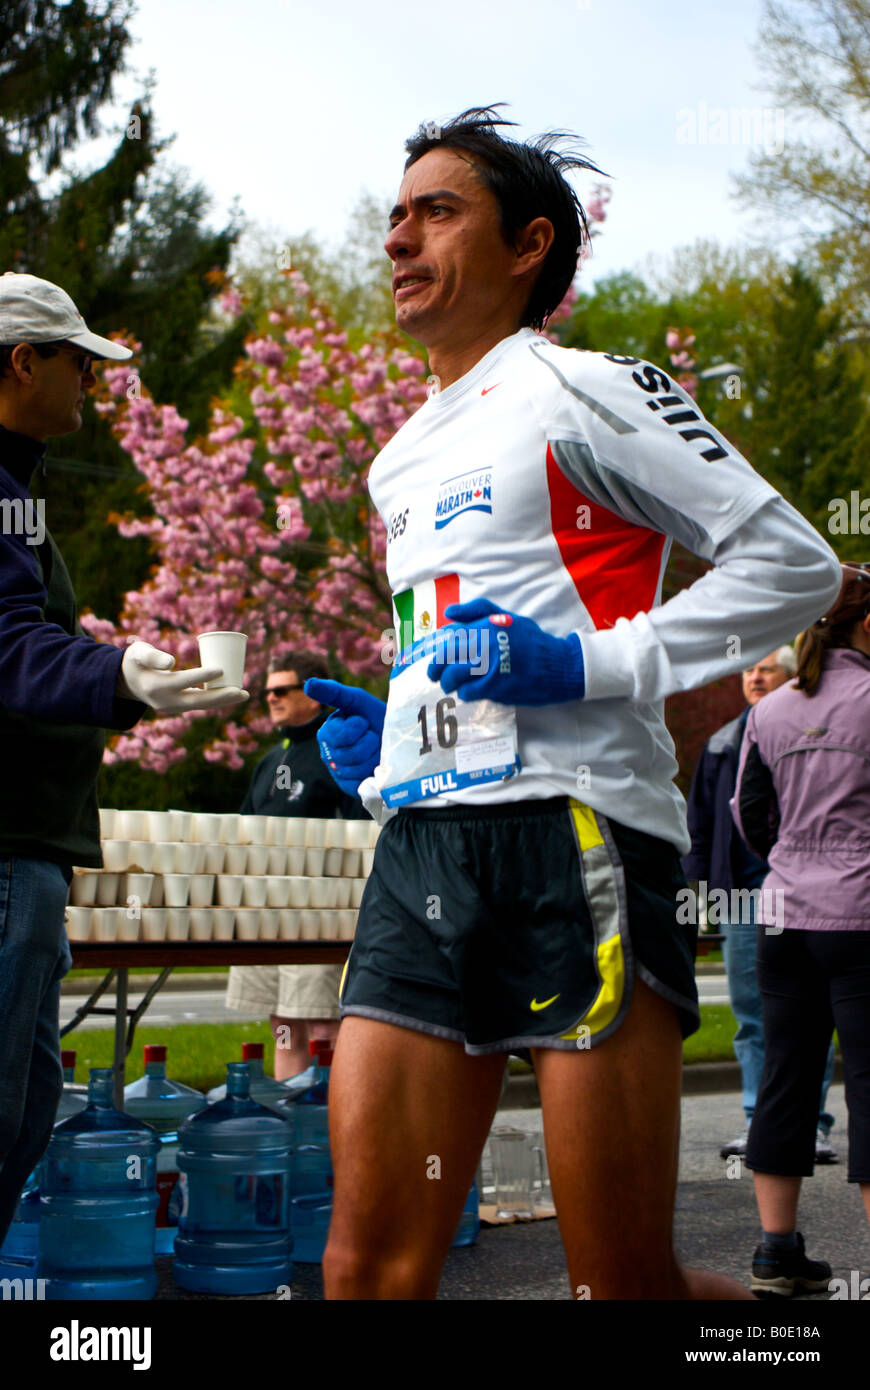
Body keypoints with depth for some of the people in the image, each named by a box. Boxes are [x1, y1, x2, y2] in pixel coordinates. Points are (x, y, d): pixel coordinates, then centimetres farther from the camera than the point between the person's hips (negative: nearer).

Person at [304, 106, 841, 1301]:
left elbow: (793, 565, -4)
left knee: (628, 1282, -5)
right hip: (423, 845, 7)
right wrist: (380, 738, 17)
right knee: (370, 1266, -2)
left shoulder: (578, 391, 2)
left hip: (570, 834, -7)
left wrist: (589, 663, -12)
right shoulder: (403, 461, 25)